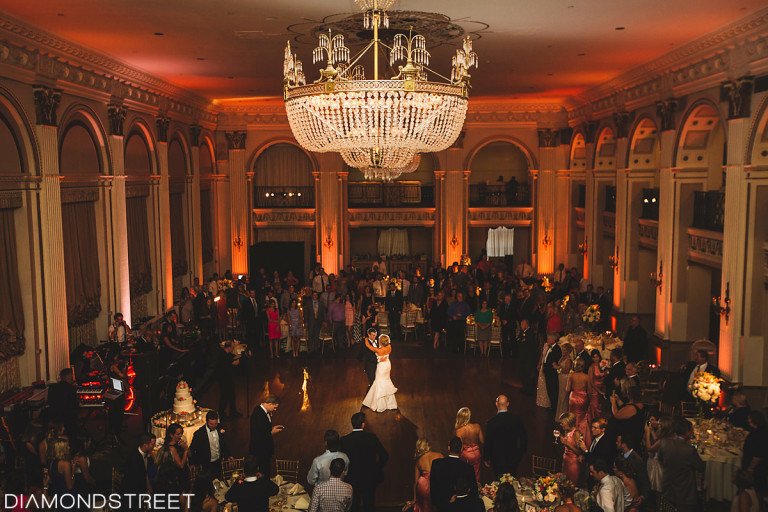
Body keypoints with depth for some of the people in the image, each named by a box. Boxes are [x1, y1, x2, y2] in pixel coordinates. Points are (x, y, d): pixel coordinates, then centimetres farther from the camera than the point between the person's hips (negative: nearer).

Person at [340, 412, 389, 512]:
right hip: (370, 478, 0)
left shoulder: (344, 440, -13)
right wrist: (377, 468, 6)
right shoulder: (372, 438, -13)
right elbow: (384, 456, -9)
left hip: (352, 479, 0)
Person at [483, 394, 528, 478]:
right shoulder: (517, 418, -9)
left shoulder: (491, 422, -19)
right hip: (514, 457, 3)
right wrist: (522, 451, 16)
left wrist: (486, 458, 4)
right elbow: (524, 436, 1)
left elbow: (488, 442, -10)